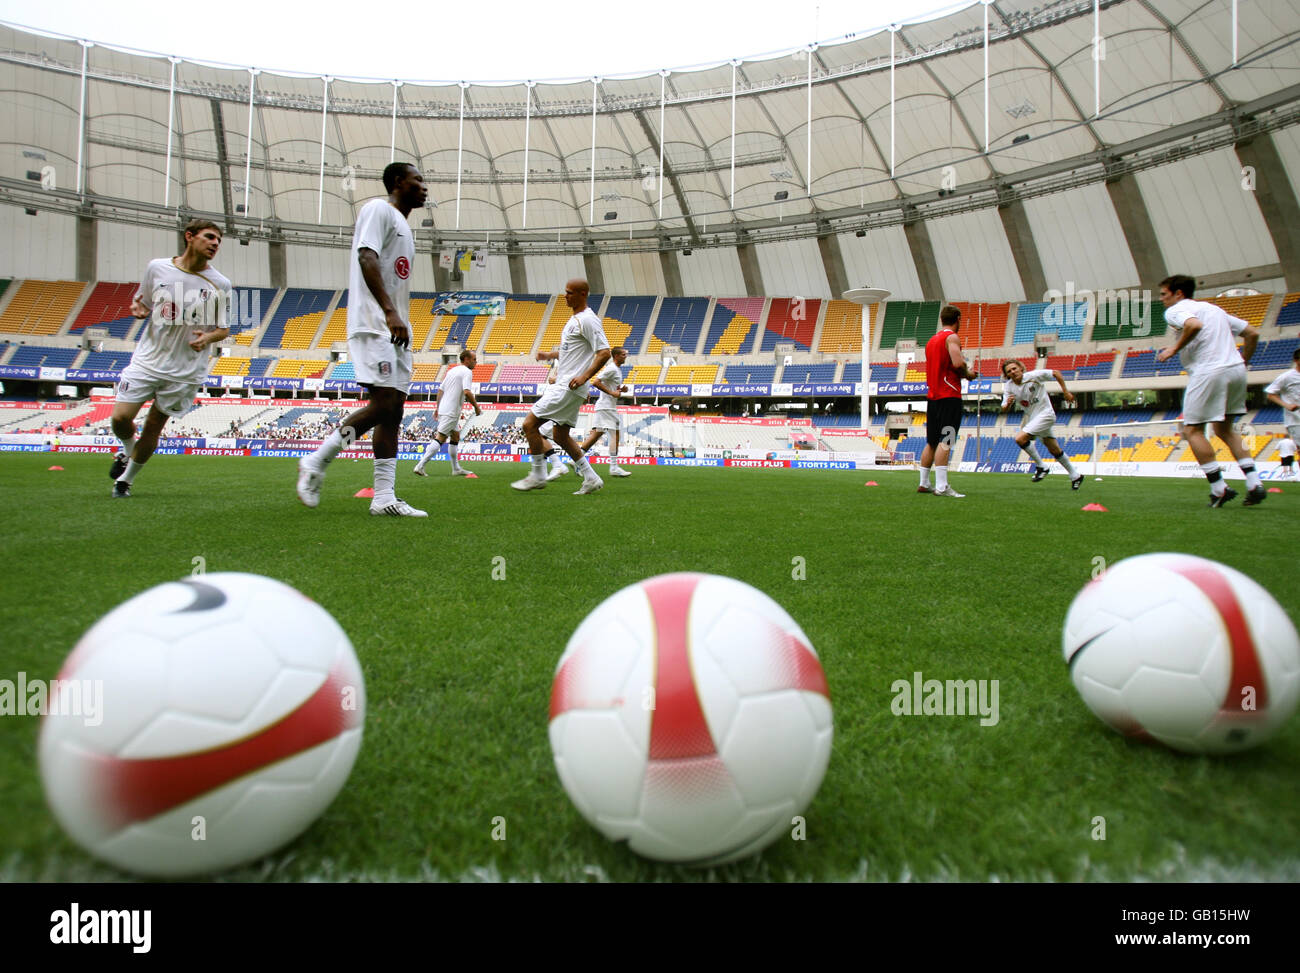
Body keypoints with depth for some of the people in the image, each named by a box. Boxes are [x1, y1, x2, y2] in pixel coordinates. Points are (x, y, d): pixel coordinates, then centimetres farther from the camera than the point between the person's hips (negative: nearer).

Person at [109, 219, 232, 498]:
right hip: (147, 360, 1)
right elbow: (142, 302, 16)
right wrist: (139, 309, -8)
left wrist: (208, 337, -17)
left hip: (185, 371, -1)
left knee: (153, 428, 5)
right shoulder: (157, 267, 1)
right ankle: (128, 451, 29)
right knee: (120, 418, -6)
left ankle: (125, 479, 26)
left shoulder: (220, 284, -3)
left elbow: (224, 328, 4)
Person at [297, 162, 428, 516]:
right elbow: (367, 258, -16)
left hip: (396, 330, 9)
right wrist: (389, 312, -27)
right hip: (373, 324, -9)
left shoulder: (402, 224, 26)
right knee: (383, 403, -18)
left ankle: (384, 497, 0)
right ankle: (316, 461, -2)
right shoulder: (378, 209, -1)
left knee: (393, 408, 1)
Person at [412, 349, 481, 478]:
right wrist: (476, 407, -11)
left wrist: (438, 408, 25)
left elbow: (440, 390, 20)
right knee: (440, 439, -9)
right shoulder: (467, 372, -9)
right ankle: (420, 466, -12)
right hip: (451, 412, -10)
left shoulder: (452, 370, 18)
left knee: (456, 437, 15)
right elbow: (467, 392, -22)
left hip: (443, 409, 10)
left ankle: (456, 469, 19)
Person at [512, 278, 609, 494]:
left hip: (569, 387, -10)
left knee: (530, 423, -9)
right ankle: (591, 478, 17)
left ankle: (538, 476, 1)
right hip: (563, 385, 10)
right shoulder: (575, 319, 17)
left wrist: (584, 376, -26)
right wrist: (551, 355, 19)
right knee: (560, 435, 13)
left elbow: (604, 352, -20)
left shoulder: (588, 319, -13)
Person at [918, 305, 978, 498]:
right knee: (945, 442, -11)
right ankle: (941, 486, -15)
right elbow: (958, 363, -22)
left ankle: (924, 483, 16)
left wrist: (962, 373, 20)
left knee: (931, 443, 12)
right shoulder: (952, 337, -6)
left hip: (932, 395, 8)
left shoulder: (931, 340, 19)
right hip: (949, 396, -8)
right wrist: (967, 374, -3)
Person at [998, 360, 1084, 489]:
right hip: (1030, 417, 6)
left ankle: (1041, 467, -7)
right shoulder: (1009, 387, -3)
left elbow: (1056, 373, -6)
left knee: (1020, 438, -23)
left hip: (1045, 414, -6)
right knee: (1055, 450, 13)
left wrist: (1065, 391, -6)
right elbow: (1003, 410, -4)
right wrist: (1008, 404, -26)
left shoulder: (1033, 376, -16)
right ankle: (1075, 476, 28)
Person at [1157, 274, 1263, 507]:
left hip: (1208, 372, -8)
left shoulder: (1176, 310, 0)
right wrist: (1241, 363, 27)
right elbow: (1252, 333, 24)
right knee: (1224, 429, 18)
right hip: (1236, 369, 8)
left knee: (1192, 430, -1)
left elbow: (1194, 324, -23)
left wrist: (1174, 349, -11)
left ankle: (1219, 488, -5)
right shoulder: (1214, 308, 25)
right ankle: (1254, 483, 9)